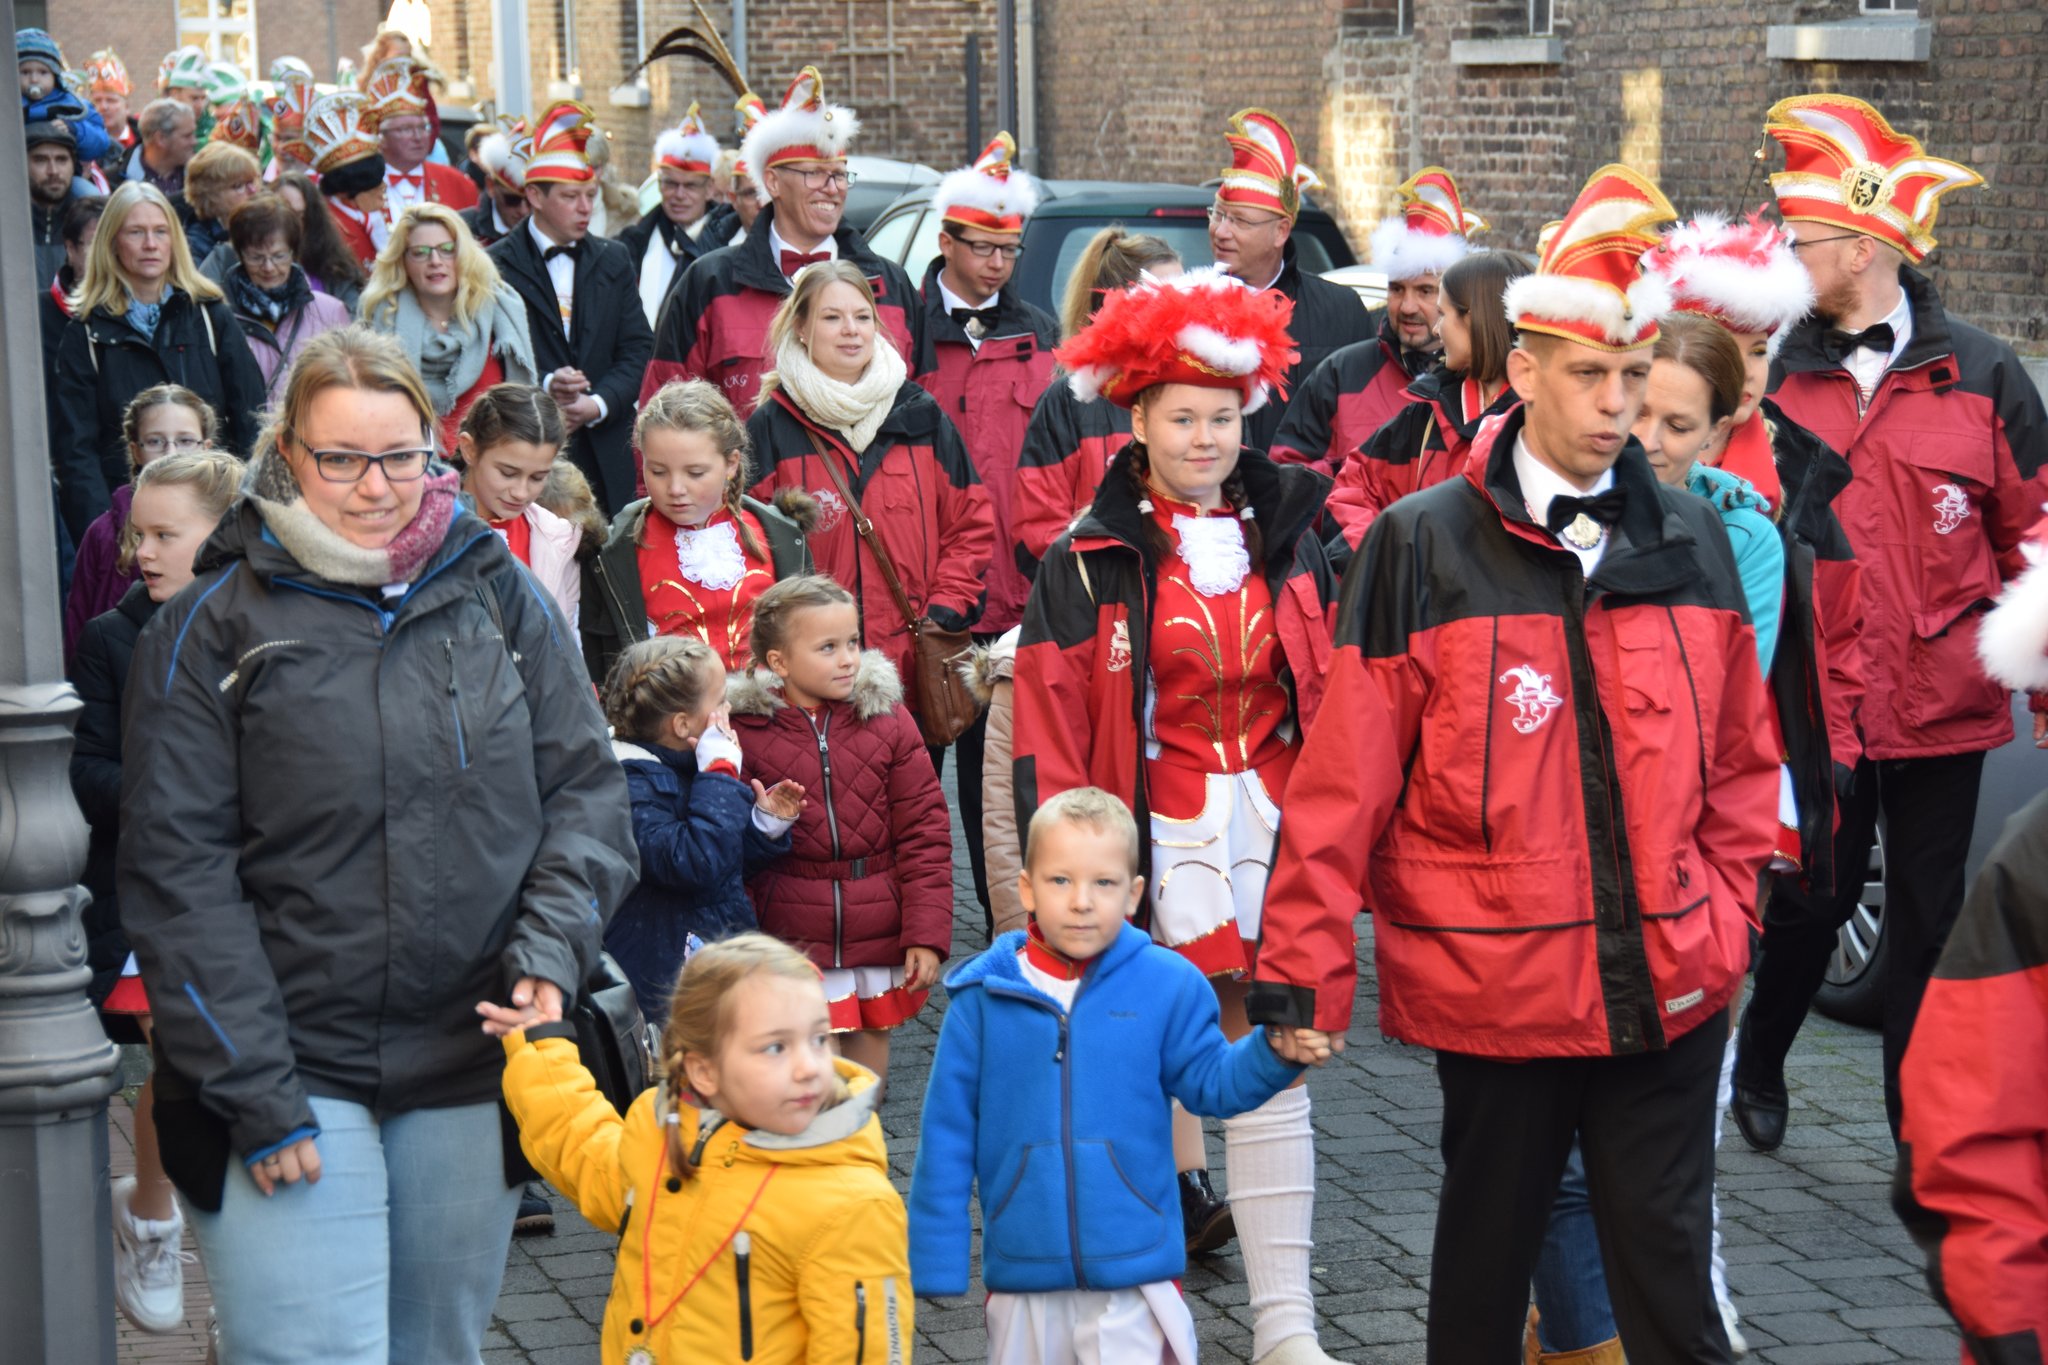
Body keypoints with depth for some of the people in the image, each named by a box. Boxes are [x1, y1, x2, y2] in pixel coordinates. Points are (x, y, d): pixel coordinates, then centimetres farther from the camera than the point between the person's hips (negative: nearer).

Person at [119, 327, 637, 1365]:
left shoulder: (493, 592, 5)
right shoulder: (215, 628, -4)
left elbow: (585, 784, 7)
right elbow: (179, 872, -6)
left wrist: (550, 952, -10)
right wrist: (254, 1094, -12)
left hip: (472, 1079, 3)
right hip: (293, 1075, -3)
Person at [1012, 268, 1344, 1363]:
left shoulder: (1287, 541, 7)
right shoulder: (1091, 561, -1)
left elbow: (1336, 689, 14)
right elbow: (1048, 723, -1)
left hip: (1275, 820, 1)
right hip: (1161, 830, -1)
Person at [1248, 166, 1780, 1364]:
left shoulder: (1693, 540, 5)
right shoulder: (1423, 546, -5)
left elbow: (1741, 756, 13)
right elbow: (1346, 775, -6)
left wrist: (1729, 908, 6)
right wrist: (1303, 964, -7)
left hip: (1668, 982, 2)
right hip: (1492, 981, -2)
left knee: (1670, 1263, 5)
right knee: (1490, 1236, 14)